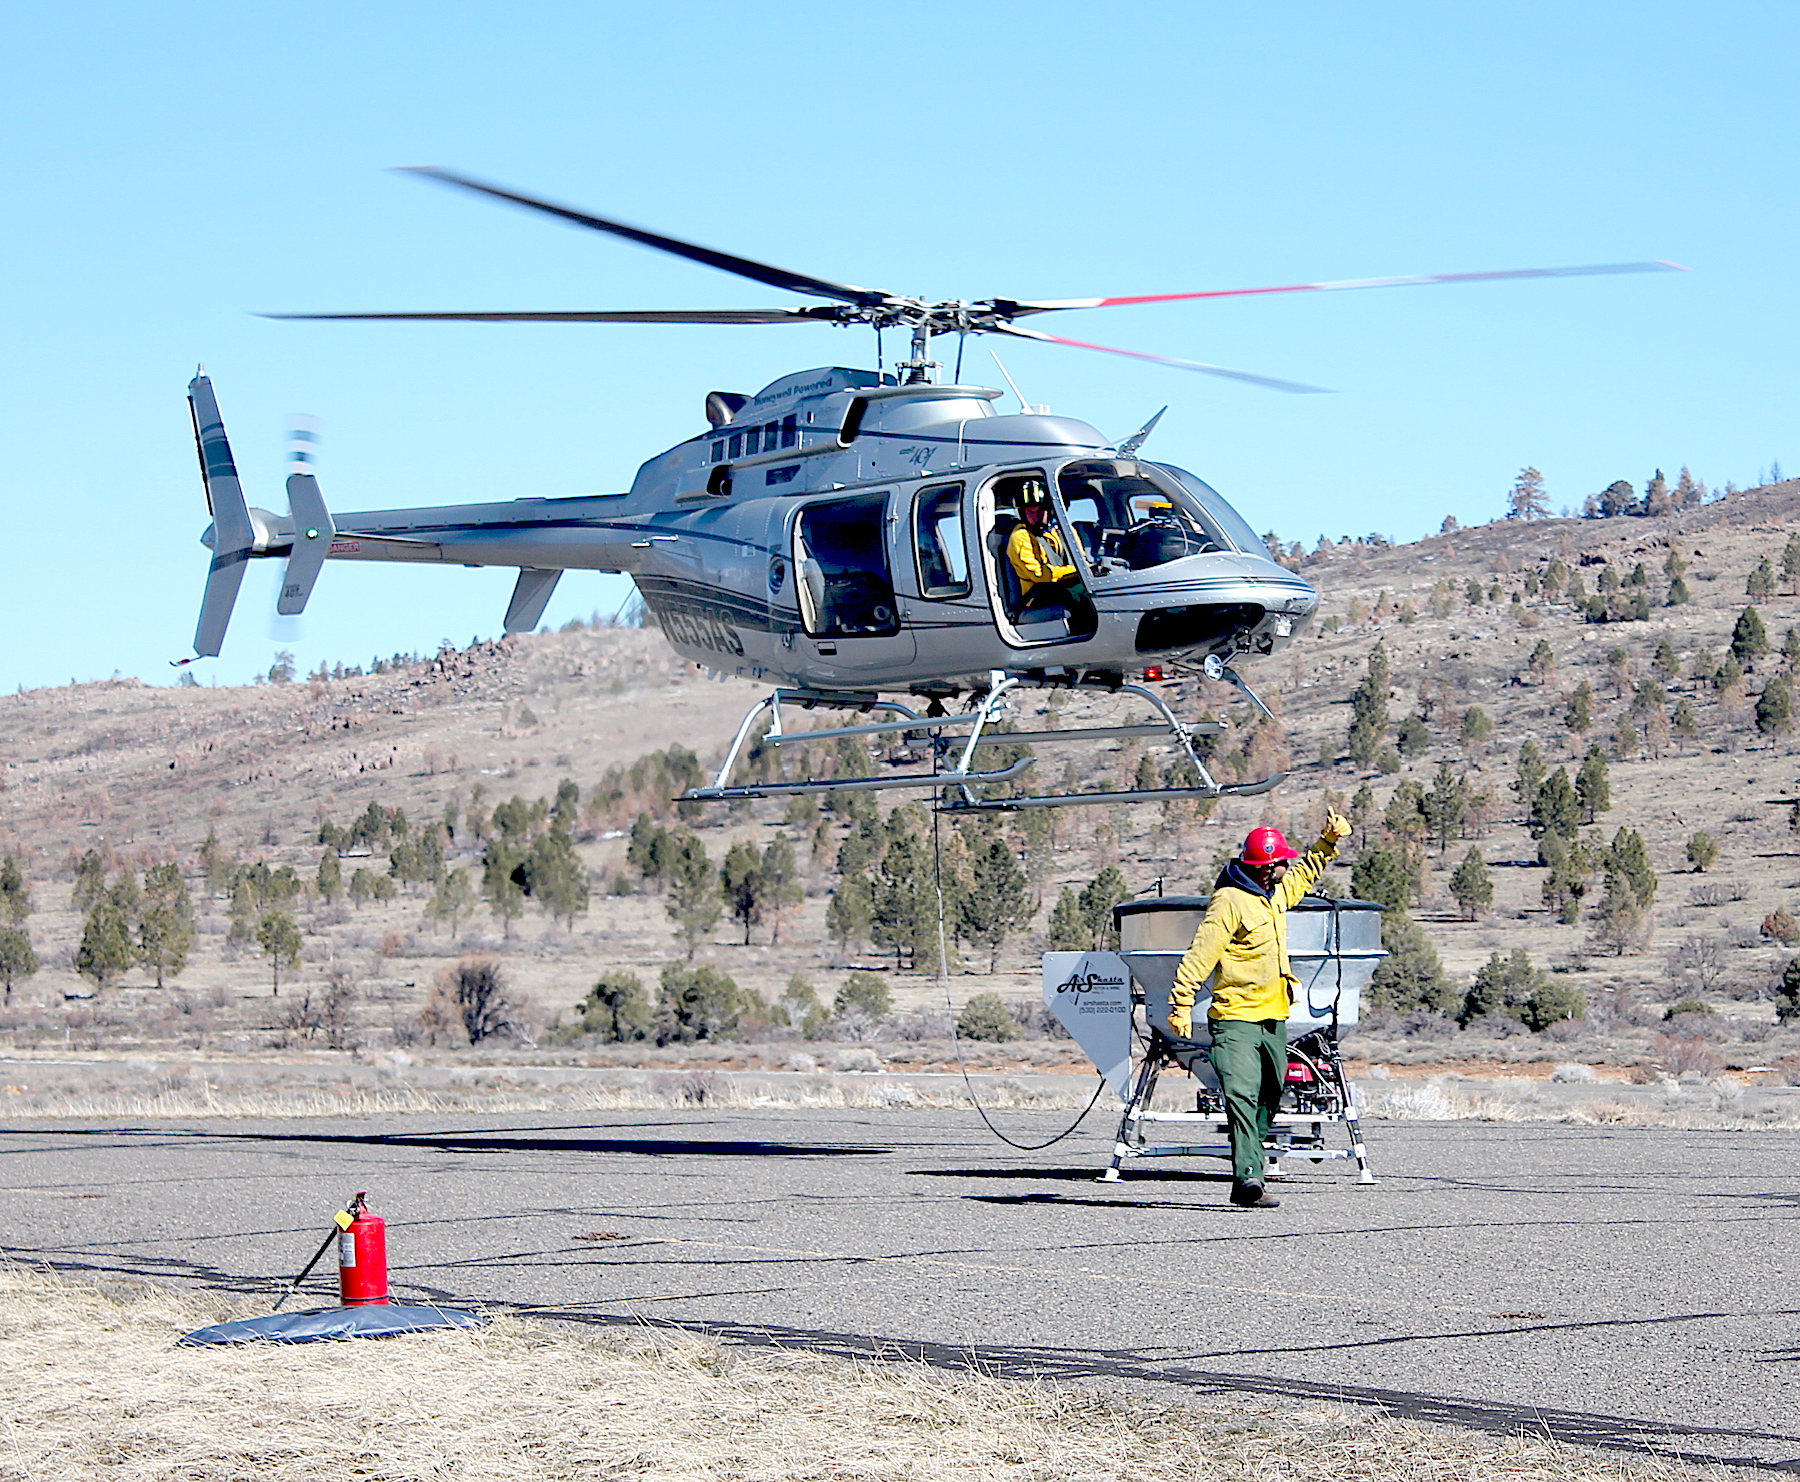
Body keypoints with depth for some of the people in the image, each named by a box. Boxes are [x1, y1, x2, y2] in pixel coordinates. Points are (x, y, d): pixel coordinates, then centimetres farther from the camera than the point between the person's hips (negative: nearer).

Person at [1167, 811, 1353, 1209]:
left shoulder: (1276, 894, 15)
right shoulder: (1230, 901, -12)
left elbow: (1305, 874, 39)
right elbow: (1200, 955, -18)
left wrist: (1329, 840, 29)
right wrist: (1181, 1004, -24)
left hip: (1274, 1020, 9)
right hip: (1236, 1019, -9)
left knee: (1268, 1100, 11)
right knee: (1241, 1095, -22)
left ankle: (1246, 1181, 18)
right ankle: (1248, 1178, -33)